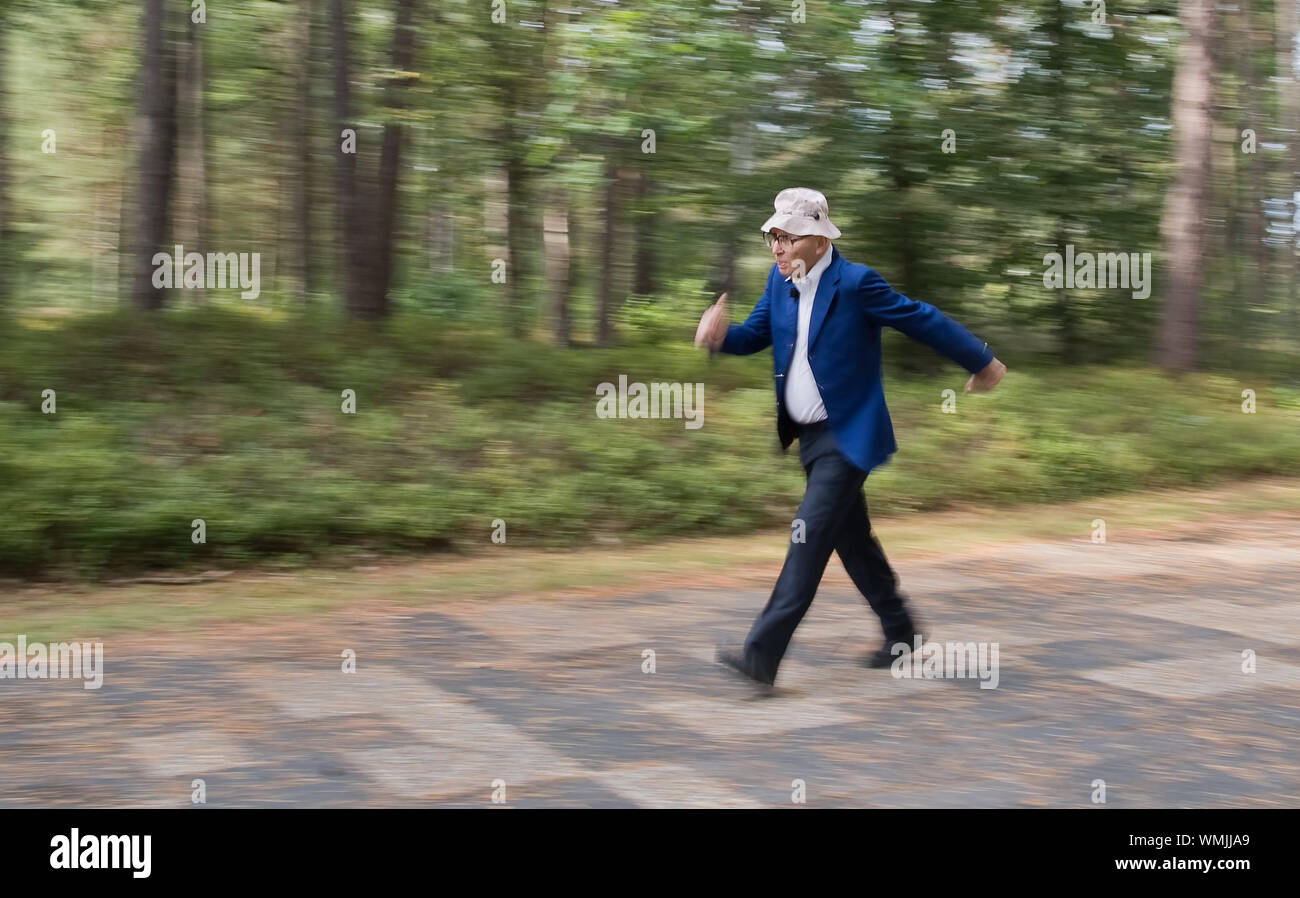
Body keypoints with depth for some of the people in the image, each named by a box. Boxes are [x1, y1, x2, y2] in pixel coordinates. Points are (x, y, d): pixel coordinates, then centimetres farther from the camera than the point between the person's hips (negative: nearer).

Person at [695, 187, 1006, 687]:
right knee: (851, 539, 16)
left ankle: (761, 654, -18)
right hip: (809, 435, 8)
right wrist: (720, 336, -11)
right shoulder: (780, 280, 6)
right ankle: (900, 631, 33)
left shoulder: (855, 283, -16)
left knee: (810, 537, -14)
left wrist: (981, 362, 2)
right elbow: (756, 334, 13)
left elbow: (924, 321, -8)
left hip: (848, 435, -8)